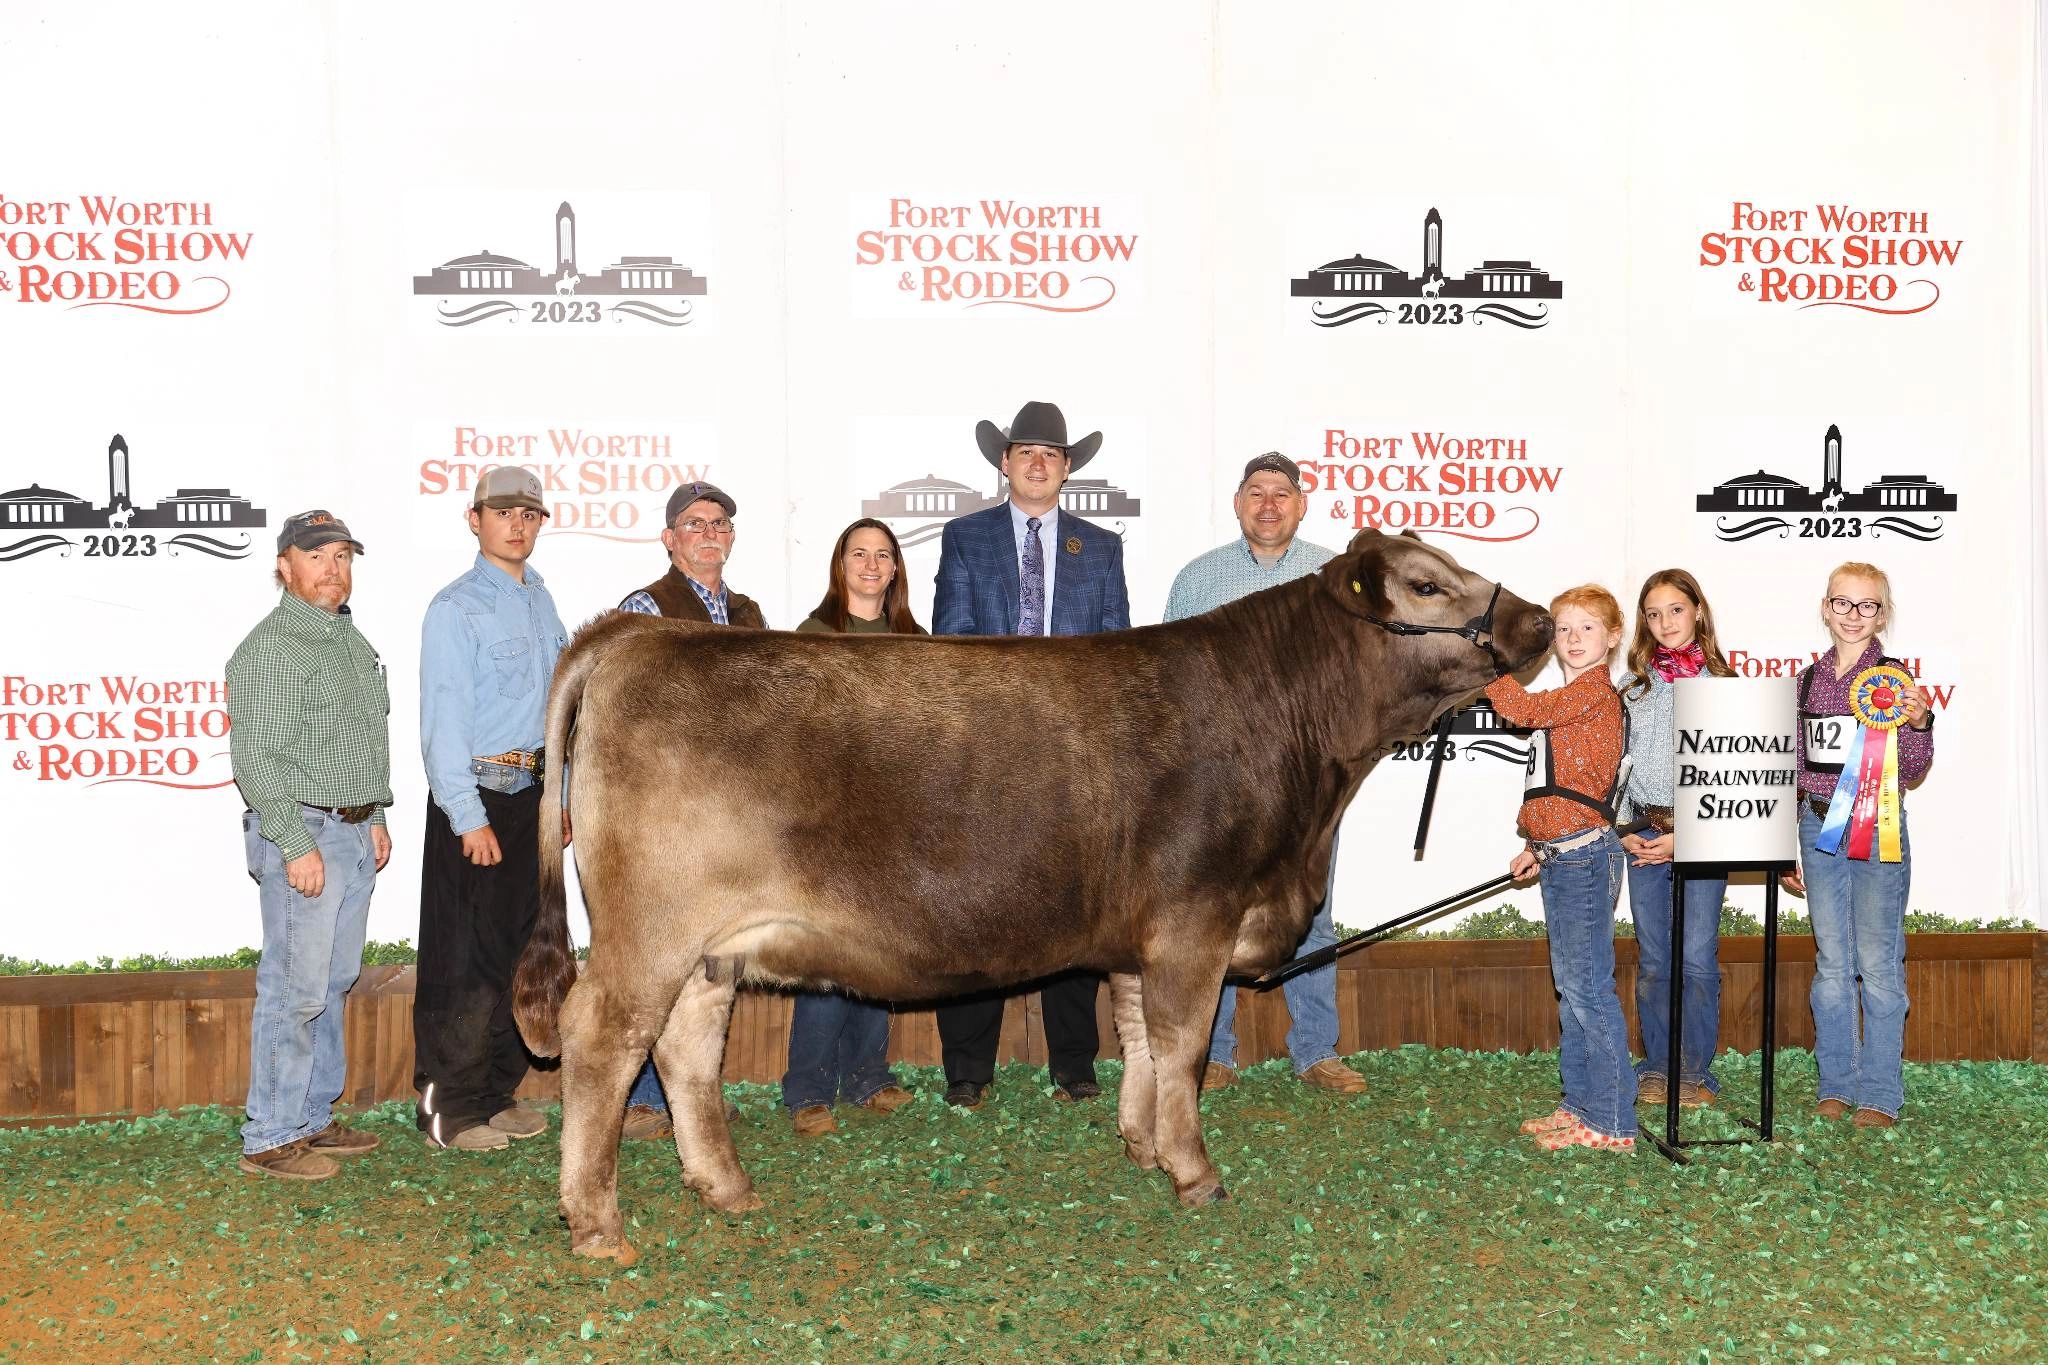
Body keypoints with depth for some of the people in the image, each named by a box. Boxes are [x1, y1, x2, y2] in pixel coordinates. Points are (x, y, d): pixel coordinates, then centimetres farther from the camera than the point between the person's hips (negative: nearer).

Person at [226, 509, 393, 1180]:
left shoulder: (351, 639, 16)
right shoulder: (269, 647, -11)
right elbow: (254, 758, -16)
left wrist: (376, 817, 20)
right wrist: (298, 844, -19)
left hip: (355, 831, 9)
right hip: (301, 833, -9)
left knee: (334, 982, 13)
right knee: (295, 989, -6)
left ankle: (313, 1117, 24)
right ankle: (270, 1138, 3)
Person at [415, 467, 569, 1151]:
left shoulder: (540, 600, 13)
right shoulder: (456, 608, -9)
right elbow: (443, 718, -14)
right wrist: (469, 817, -18)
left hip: (531, 792, 7)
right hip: (475, 794, -7)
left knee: (520, 950, 12)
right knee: (464, 959, -2)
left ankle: (496, 1094, 24)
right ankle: (448, 1109, 9)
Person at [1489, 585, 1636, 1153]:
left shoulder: (1596, 691, -10)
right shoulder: (1571, 700, 20)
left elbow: (1525, 709, -22)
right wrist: (1539, 848, 25)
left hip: (1585, 855, -10)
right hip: (1561, 857, 10)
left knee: (1587, 987, -8)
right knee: (1570, 986, 15)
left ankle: (1610, 1122, -2)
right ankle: (1581, 1105, 24)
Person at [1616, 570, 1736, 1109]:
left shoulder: (1721, 682, 1)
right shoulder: (1634, 684, 10)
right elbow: (1616, 760, 10)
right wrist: (1624, 831, -1)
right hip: (1642, 833, 3)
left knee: (1698, 956, -2)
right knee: (1652, 958, 7)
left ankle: (1695, 1072, 9)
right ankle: (1655, 1068, 16)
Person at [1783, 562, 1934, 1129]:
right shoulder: (1808, 681, 9)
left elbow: (1911, 772, -2)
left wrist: (1916, 724, -22)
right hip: (1819, 827, 4)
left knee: (1877, 963, -1)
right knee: (1832, 964, 9)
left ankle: (1880, 1093, 9)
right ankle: (1837, 1083, 18)